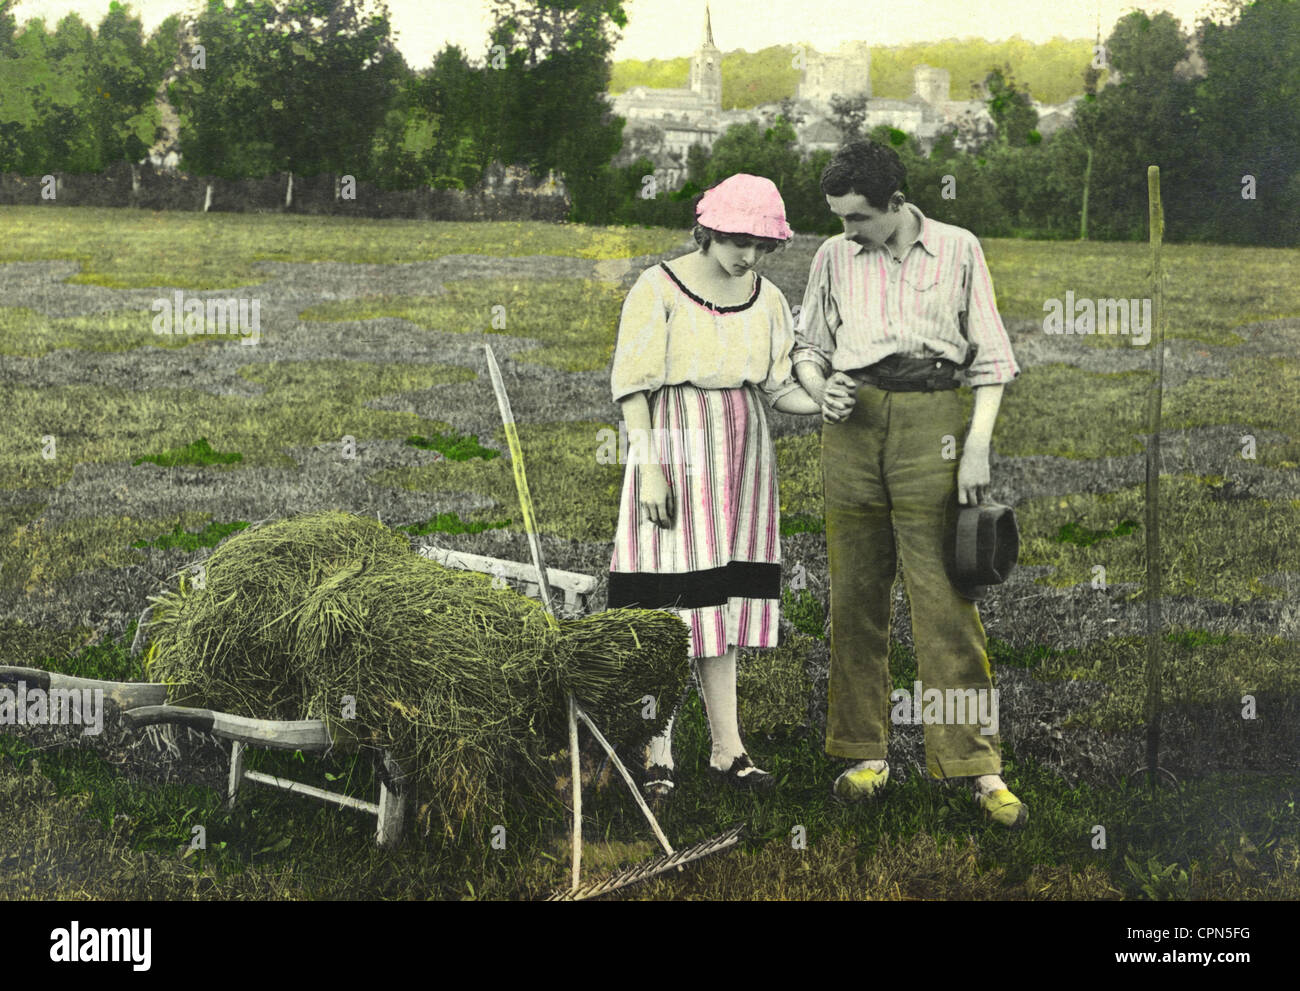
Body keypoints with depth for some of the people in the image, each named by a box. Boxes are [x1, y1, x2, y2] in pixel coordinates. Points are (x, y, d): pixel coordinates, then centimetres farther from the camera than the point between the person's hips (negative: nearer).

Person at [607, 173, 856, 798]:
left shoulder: (765, 297, 9)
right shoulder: (659, 289, -7)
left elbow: (778, 386, 9)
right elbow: (634, 387, -8)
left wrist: (821, 400, -12)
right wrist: (650, 468, -15)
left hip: (741, 454, 5)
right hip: (676, 446, -5)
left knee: (722, 600, 8)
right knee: (666, 607, -5)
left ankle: (727, 750, 12)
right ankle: (657, 755, 2)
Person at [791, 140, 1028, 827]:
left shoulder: (958, 249, 4)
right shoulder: (834, 257, 11)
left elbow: (990, 356, 4)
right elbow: (810, 342, 21)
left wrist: (977, 447, -5)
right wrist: (817, 384, -3)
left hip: (932, 420, -3)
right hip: (853, 424, 3)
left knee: (944, 599, -6)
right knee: (855, 596, 5)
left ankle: (979, 768, -1)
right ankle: (867, 753, 16)